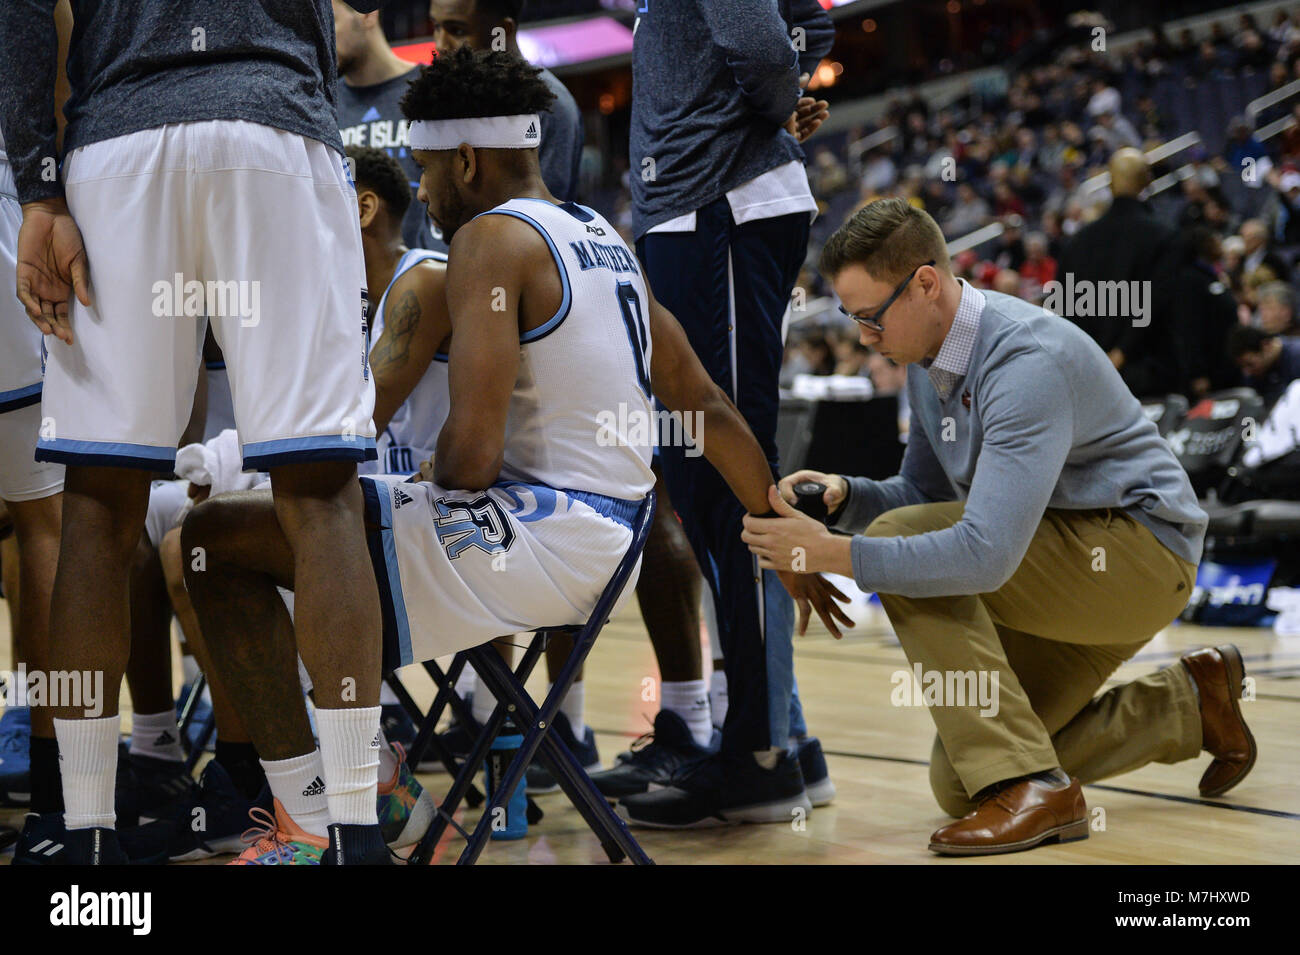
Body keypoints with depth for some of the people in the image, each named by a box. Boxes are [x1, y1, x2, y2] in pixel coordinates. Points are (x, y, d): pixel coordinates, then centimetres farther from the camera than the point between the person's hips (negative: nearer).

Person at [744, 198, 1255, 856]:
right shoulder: (928, 360, 2)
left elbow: (988, 554, -36)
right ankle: (1188, 704, 20)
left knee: (905, 540, -25)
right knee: (959, 787, 4)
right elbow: (920, 494, 15)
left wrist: (832, 553, -33)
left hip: (1141, 550, -9)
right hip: (1065, 566, 9)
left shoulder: (1027, 362, -28)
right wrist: (842, 495, -7)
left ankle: (1030, 785, -25)